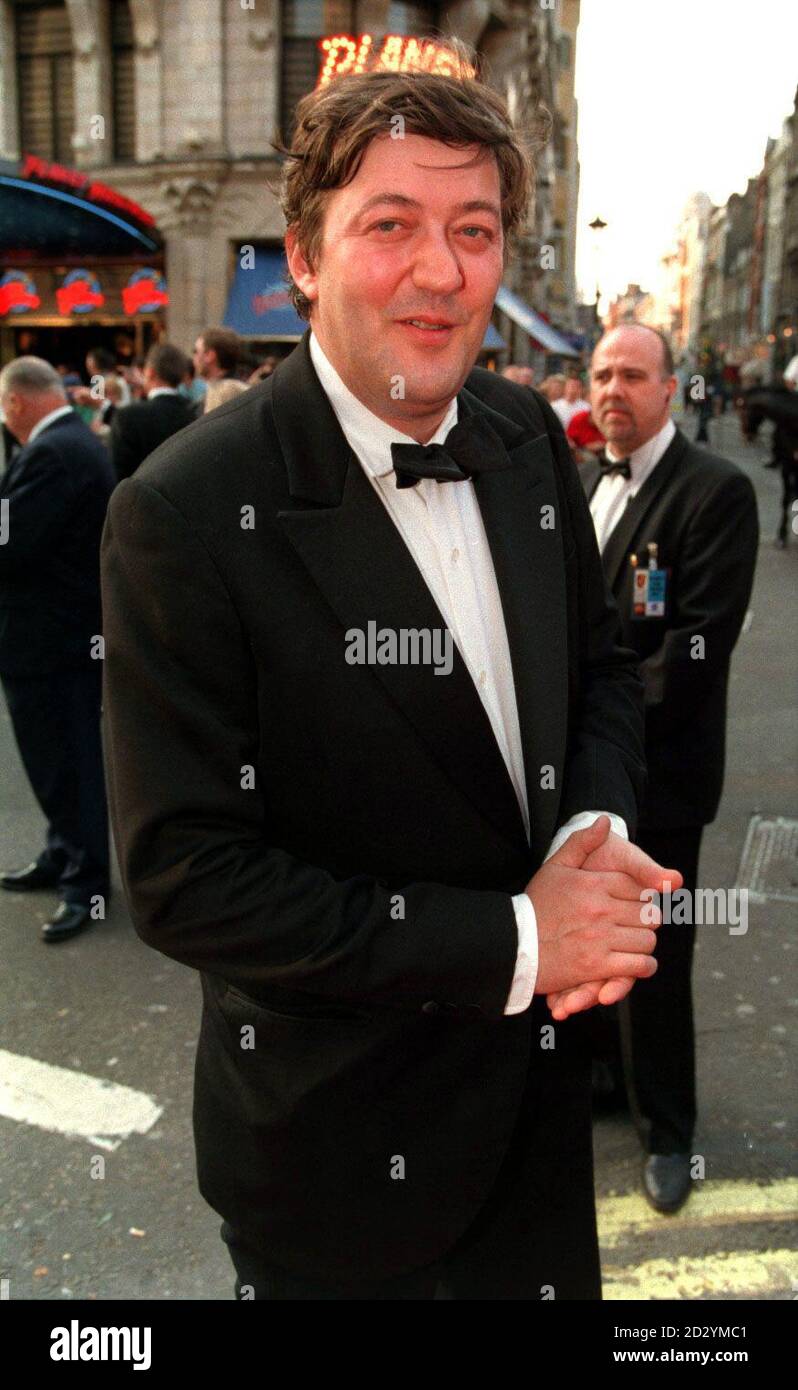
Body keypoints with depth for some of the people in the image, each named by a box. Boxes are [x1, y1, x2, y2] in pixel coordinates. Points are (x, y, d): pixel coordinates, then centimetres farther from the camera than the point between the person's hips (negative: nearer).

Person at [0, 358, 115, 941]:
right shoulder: (81, 442, 11)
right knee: (61, 755, 20)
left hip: (51, 635, -10)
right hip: (72, 625, 10)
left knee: (66, 761, 0)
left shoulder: (50, 454, -21)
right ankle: (66, 856, 34)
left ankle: (87, 883, 11)